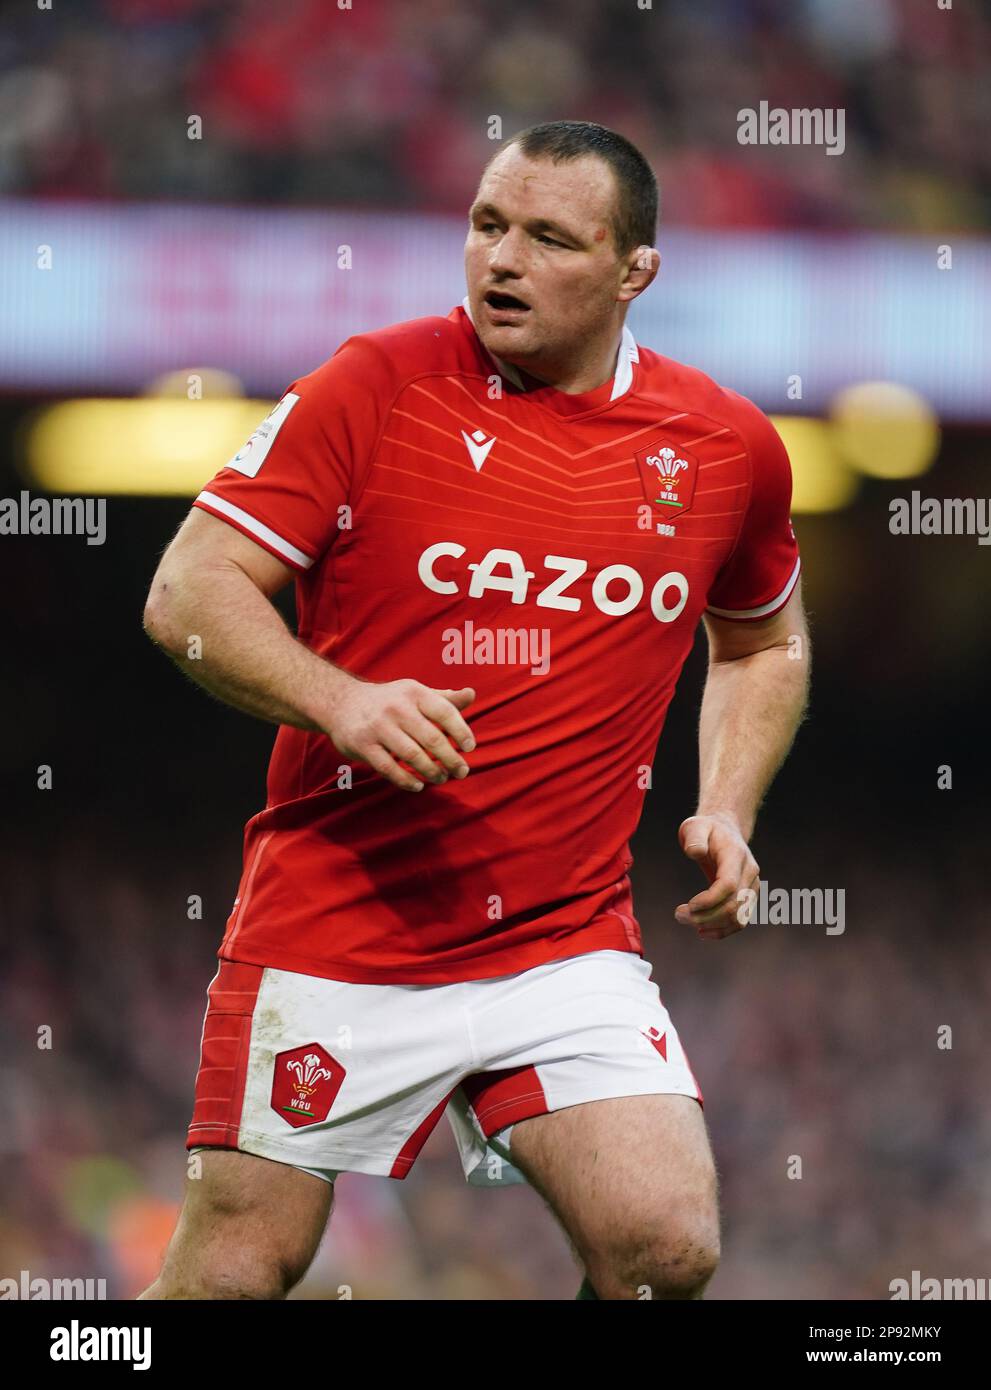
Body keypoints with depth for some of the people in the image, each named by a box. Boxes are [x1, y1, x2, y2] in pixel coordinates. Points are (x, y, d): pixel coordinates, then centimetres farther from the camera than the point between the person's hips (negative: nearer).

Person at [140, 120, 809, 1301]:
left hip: (567, 946, 2)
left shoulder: (726, 446, 4)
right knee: (233, 1271, 0)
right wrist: (340, 702, -24)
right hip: (330, 927, -2)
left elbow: (765, 642, 23)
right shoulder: (377, 386, -6)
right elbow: (187, 594, -8)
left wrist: (727, 811, 7)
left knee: (668, 1248, -15)